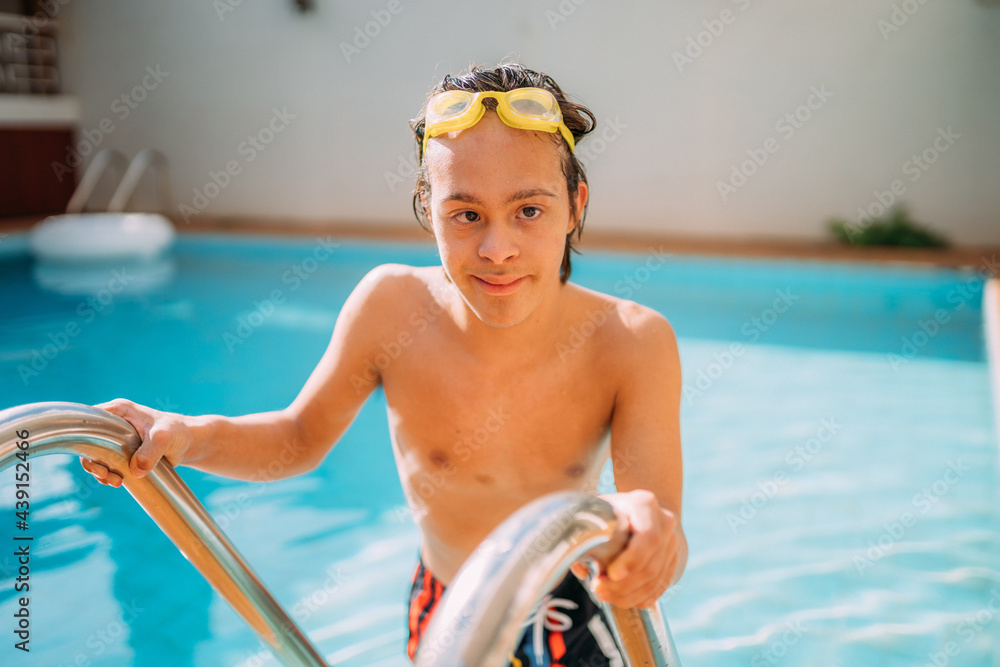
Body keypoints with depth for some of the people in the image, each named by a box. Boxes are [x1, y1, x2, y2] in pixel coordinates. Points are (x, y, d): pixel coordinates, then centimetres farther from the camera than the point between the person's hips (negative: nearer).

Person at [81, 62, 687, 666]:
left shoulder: (631, 344, -27)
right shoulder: (390, 308, -23)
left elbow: (661, 545, -31)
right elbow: (301, 437, -8)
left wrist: (649, 533, -55)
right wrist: (188, 436, -27)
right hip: (442, 616, 2)